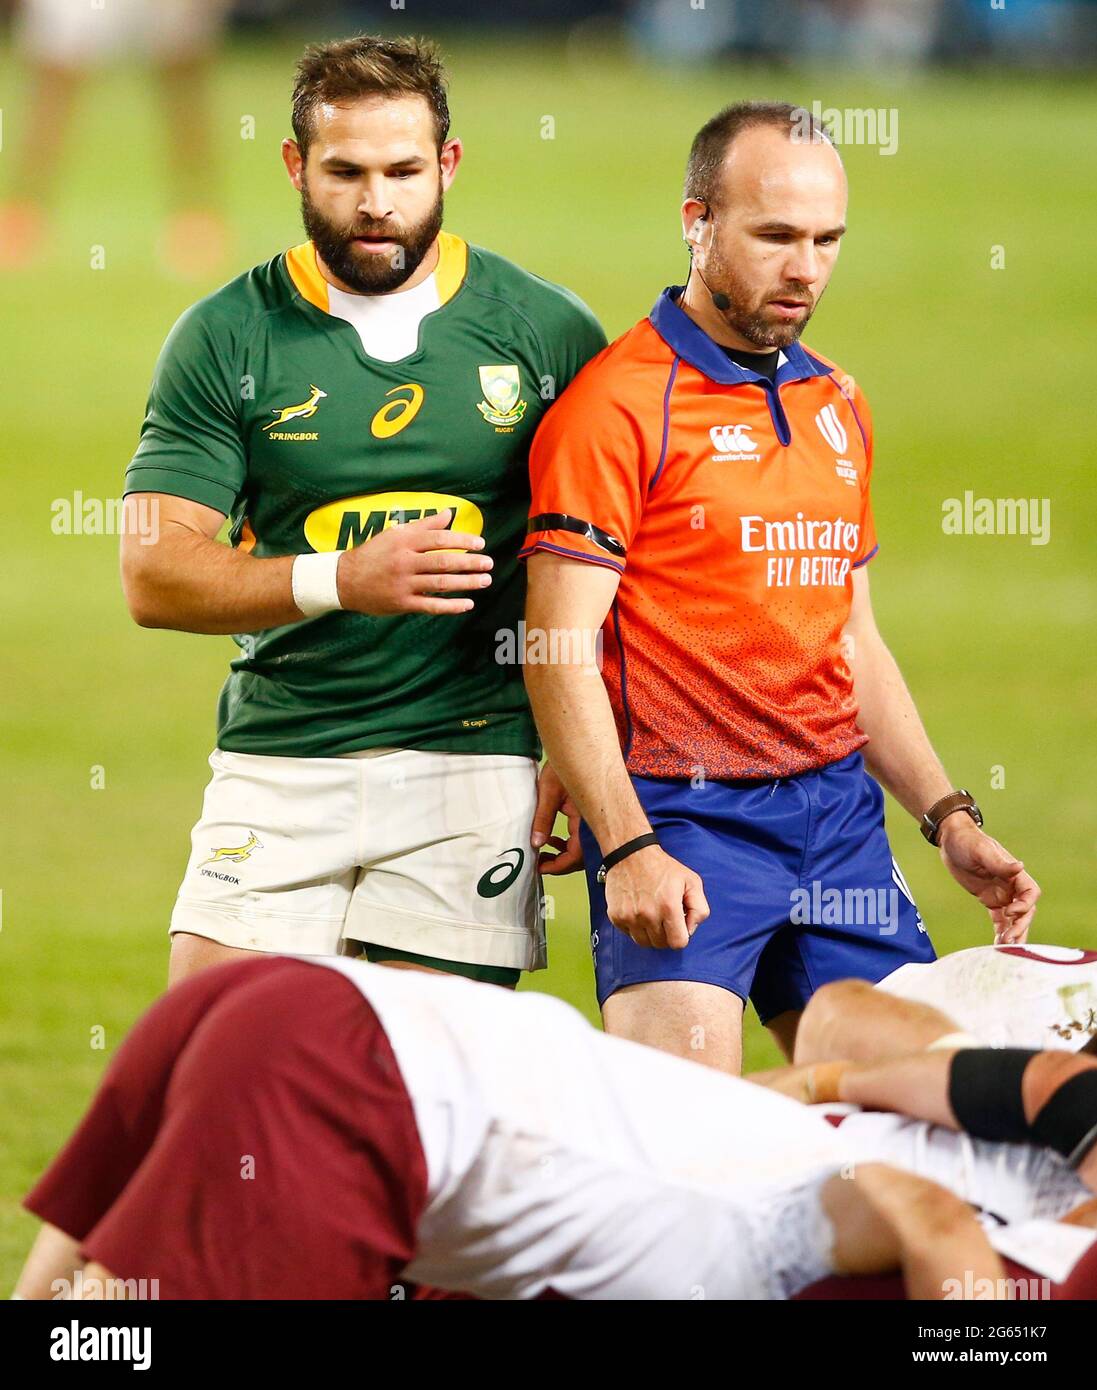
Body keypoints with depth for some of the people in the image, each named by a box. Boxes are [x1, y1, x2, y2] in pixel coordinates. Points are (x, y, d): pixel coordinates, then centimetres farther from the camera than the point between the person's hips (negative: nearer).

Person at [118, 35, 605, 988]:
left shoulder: (550, 334, 4)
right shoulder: (225, 338, 3)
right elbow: (153, 574, -3)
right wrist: (340, 580, -17)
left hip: (473, 763, 0)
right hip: (276, 764, 1)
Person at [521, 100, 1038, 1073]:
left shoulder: (839, 405, 17)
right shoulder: (616, 406, -6)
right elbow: (560, 653, -12)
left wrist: (947, 815, 15)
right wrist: (627, 846, -20)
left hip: (840, 808, 7)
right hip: (683, 812, -7)